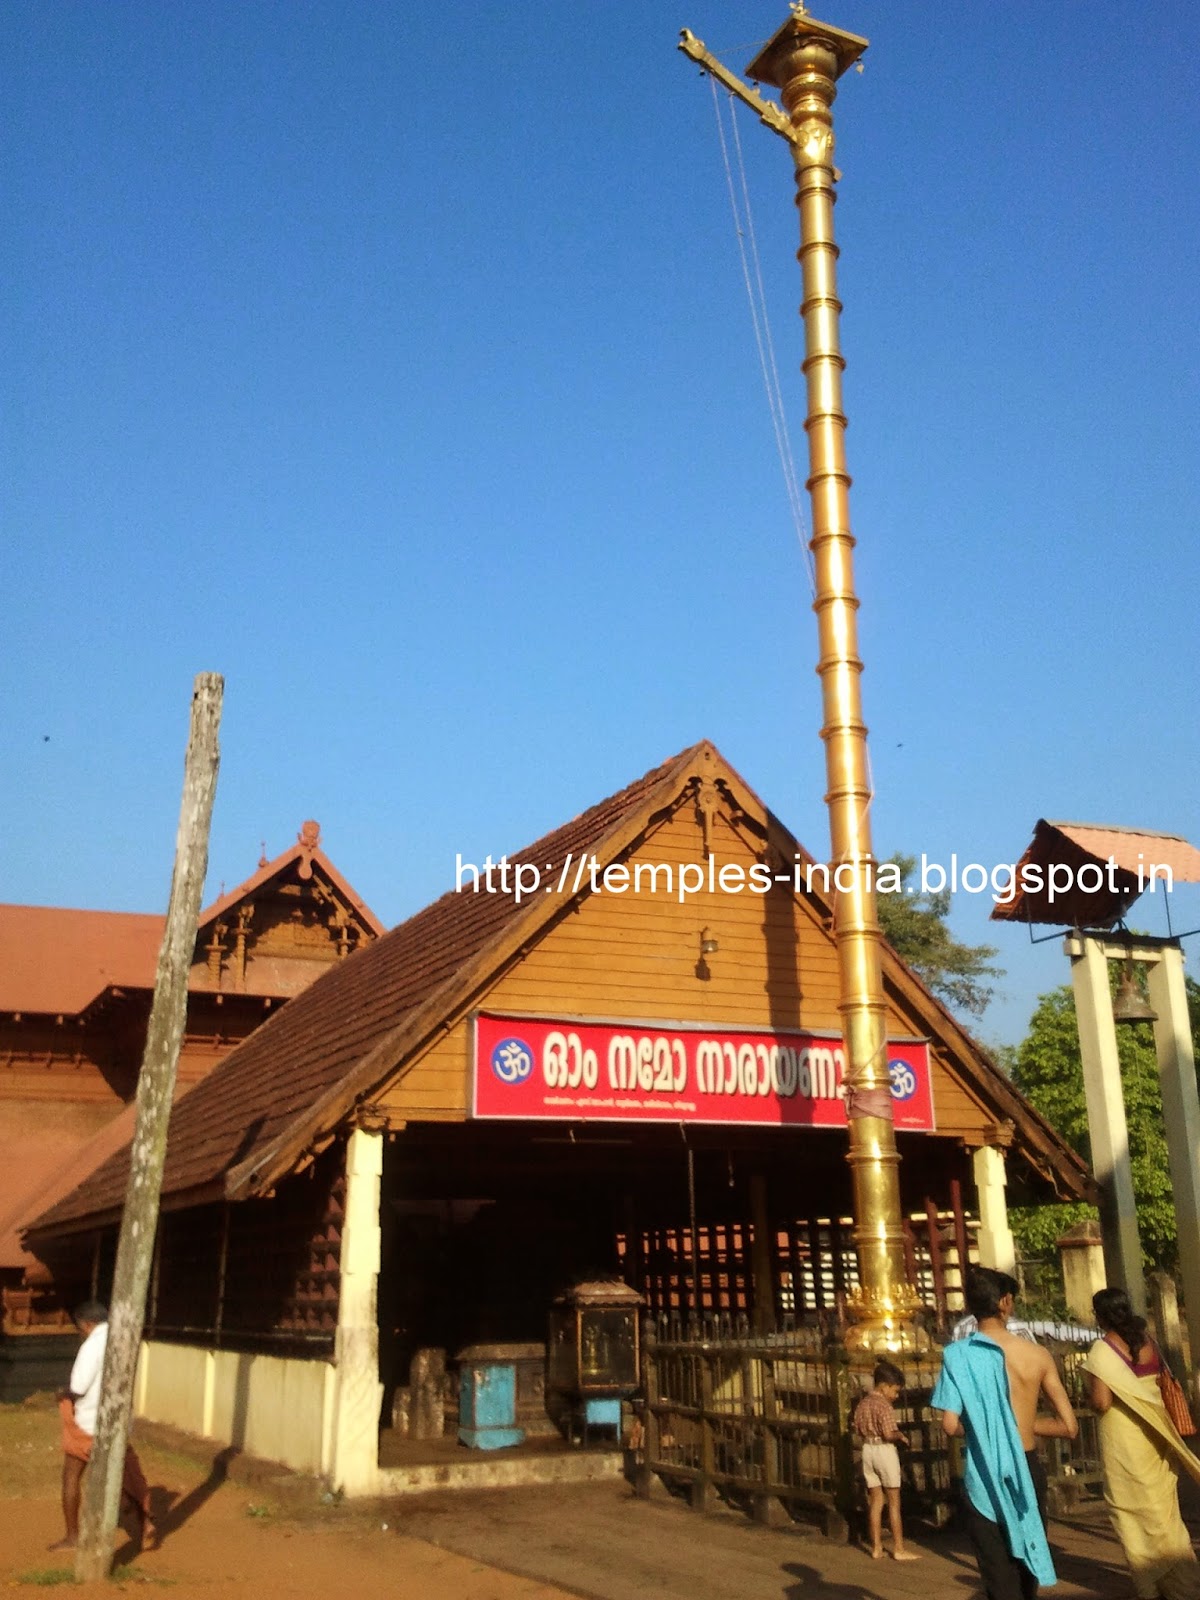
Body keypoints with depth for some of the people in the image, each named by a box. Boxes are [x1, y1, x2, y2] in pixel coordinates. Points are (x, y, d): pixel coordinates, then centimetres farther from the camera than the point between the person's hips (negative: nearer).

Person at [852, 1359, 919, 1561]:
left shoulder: (862, 1404, 8)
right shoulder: (885, 1406, -16)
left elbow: (858, 1430, 11)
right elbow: (889, 1434, -22)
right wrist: (901, 1436, -4)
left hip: (868, 1450, 7)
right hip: (884, 1451, -7)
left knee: (875, 1500, 11)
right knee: (894, 1501, 2)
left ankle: (877, 1547, 14)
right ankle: (899, 1548, 5)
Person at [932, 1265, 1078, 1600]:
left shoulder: (958, 1355, -10)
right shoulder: (1039, 1356, -3)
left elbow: (951, 1425, -16)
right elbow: (1069, 1426, -3)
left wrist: (979, 1425, 4)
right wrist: (1024, 1423, 10)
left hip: (986, 1479, -3)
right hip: (1028, 1472, 3)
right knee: (1026, 1567, 23)